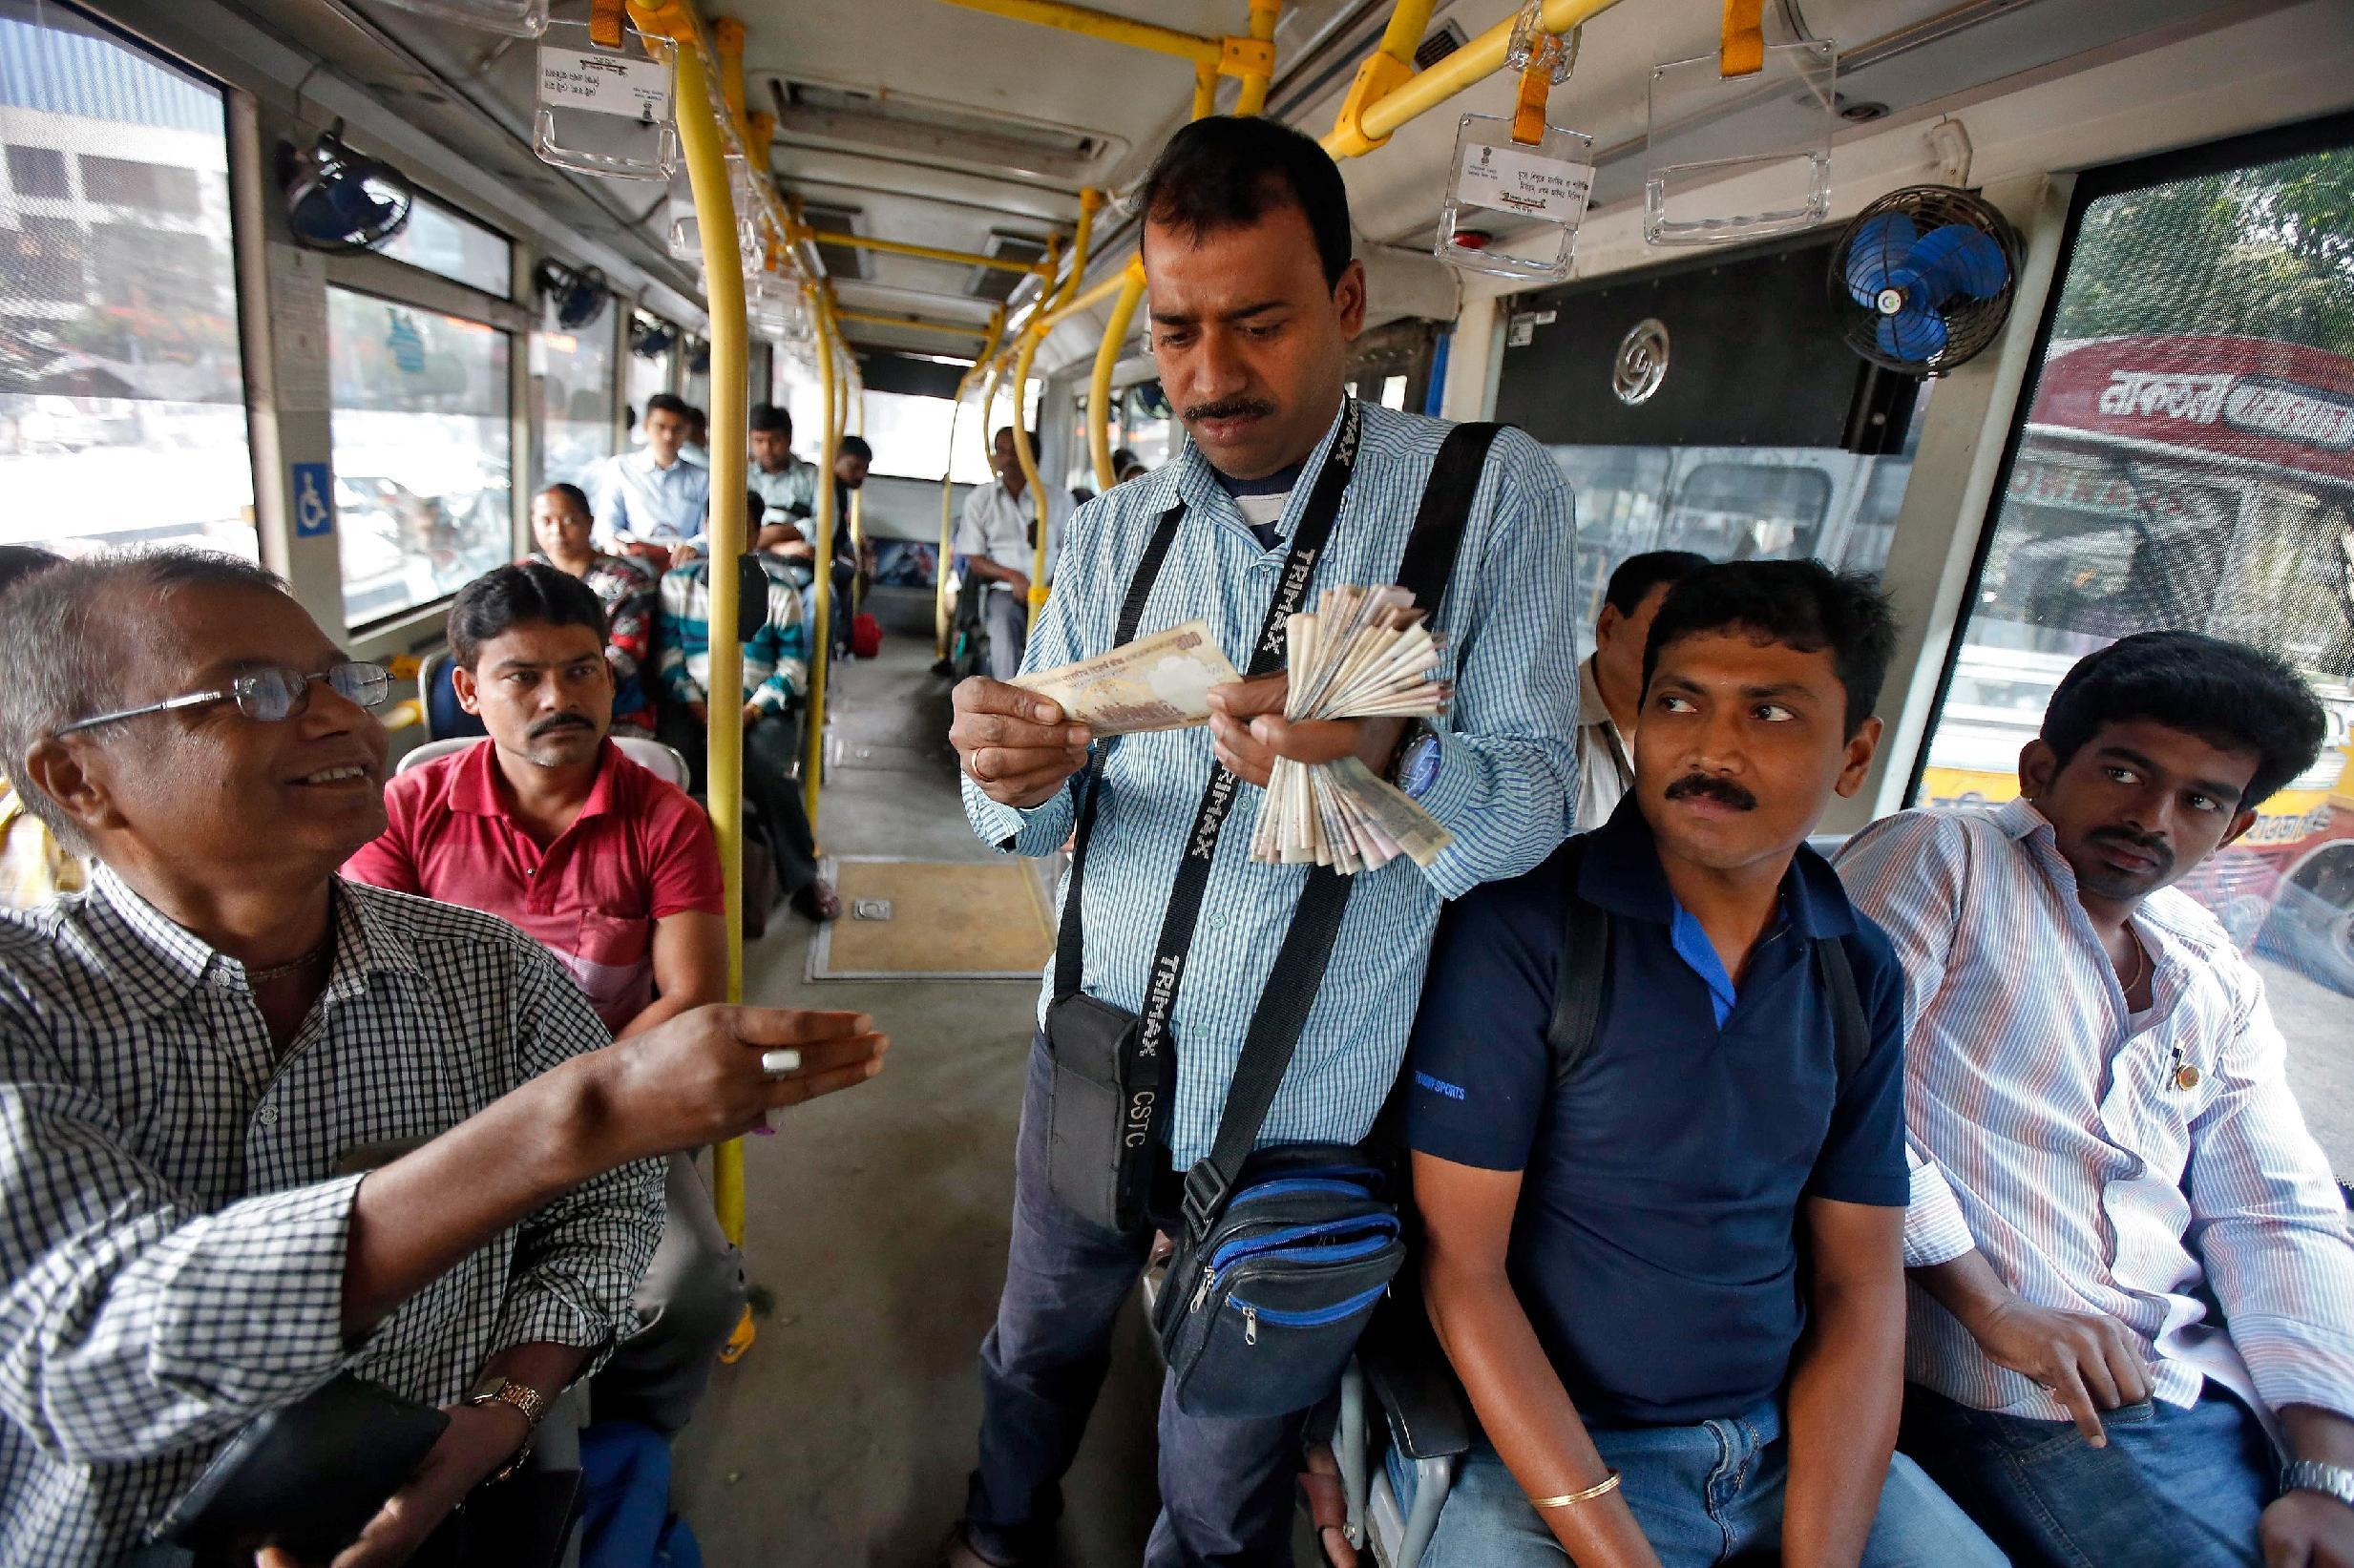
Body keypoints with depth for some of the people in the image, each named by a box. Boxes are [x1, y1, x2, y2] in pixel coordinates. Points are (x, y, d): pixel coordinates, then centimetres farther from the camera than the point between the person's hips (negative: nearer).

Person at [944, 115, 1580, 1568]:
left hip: (1292, 1122, -3)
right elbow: (1040, 817, 1)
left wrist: (1387, 759, -34)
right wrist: (1016, 776, -23)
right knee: (1036, 1356, 28)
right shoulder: (1116, 532, 3)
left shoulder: (1497, 491, -8)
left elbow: (1536, 798, -12)